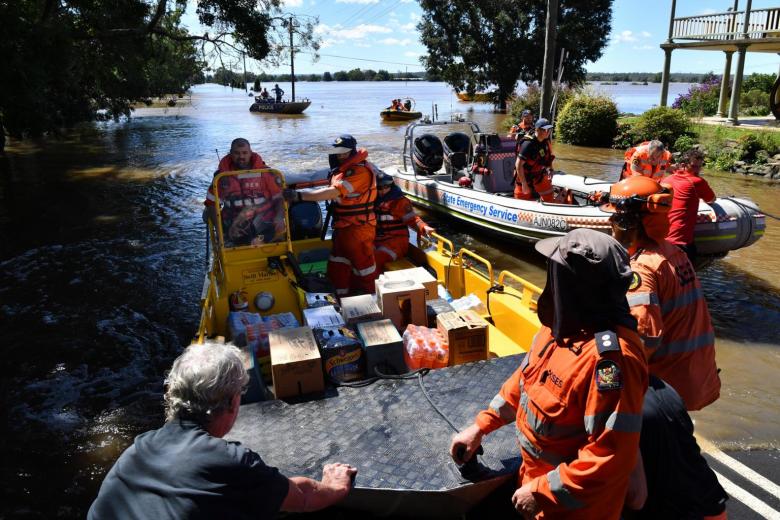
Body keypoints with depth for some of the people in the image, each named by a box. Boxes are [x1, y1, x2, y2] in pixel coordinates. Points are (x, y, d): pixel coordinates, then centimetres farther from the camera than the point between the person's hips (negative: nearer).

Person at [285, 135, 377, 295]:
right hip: (343, 226, 10)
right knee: (338, 265, 16)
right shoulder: (344, 169, 10)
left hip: (358, 227, -10)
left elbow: (334, 192, -32)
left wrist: (299, 195, -35)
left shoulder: (360, 170, -23)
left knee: (363, 264, 2)